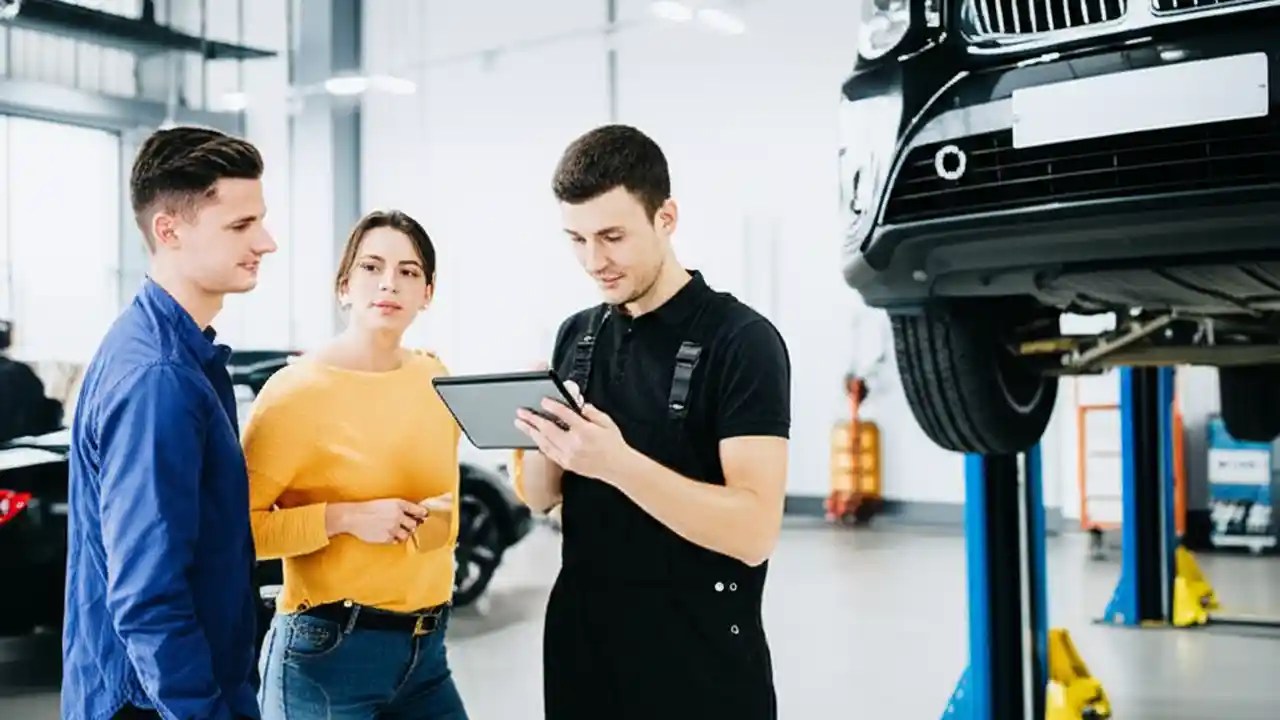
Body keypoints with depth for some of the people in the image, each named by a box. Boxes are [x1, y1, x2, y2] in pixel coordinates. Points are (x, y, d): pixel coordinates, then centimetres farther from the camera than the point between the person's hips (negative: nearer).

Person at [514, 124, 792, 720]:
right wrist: (542, 442, -12)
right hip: (580, 647, 6)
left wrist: (617, 463, -31)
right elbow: (541, 498, 10)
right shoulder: (576, 335, 6)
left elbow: (755, 532, -21)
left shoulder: (742, 341, -13)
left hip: (701, 662, -5)